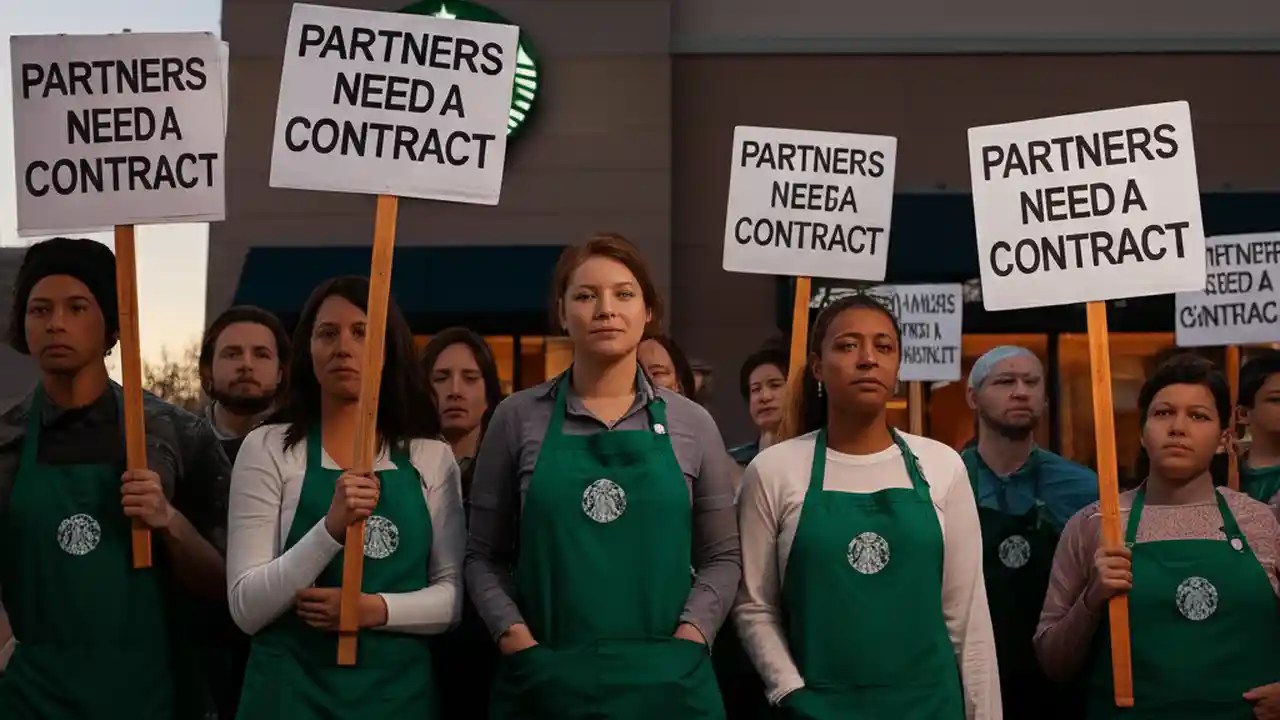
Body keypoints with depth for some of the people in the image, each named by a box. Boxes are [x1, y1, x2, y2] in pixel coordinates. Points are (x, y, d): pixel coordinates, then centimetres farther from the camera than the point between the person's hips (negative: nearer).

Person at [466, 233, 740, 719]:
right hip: (545, 677, 0)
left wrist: (684, 643, -7)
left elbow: (721, 557, 6)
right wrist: (518, 642, -9)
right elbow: (485, 556, 4)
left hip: (664, 677, 1)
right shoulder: (517, 419, 2)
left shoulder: (691, 424, 4)